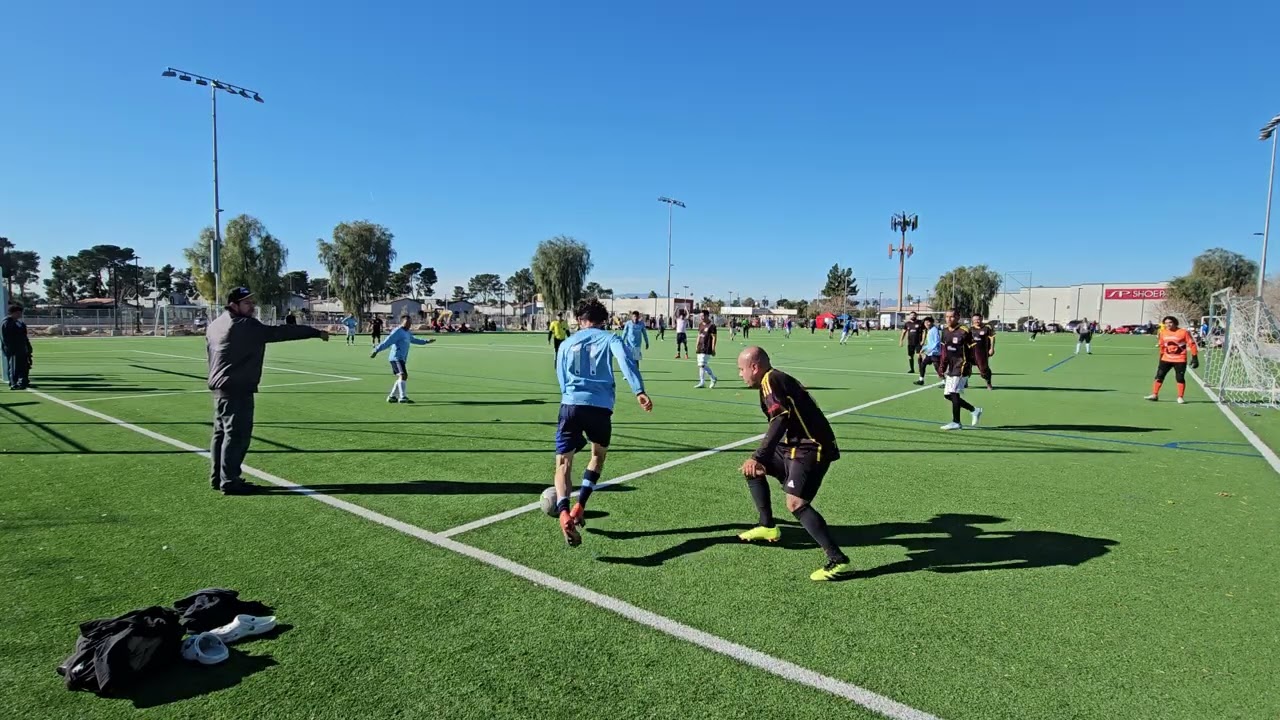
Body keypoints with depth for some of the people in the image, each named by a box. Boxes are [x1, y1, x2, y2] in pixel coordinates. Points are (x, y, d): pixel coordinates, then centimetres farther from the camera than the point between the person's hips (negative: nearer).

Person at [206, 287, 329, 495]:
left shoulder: (215, 325, 13)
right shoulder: (245, 326, -16)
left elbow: (211, 353, 20)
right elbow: (280, 332, -20)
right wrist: (316, 332, -17)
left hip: (220, 386, 10)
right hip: (237, 389, -10)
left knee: (222, 432, 17)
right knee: (237, 434, -6)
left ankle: (217, 477, 26)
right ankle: (230, 482, -4)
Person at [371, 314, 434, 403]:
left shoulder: (408, 333, 18)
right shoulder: (398, 331, -11)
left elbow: (413, 340, 38)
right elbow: (387, 342, -17)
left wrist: (426, 341, 41)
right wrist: (376, 351, -21)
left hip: (402, 359, 10)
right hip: (396, 358, -10)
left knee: (402, 377, 15)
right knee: (403, 375, -22)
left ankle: (392, 396, 25)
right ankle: (403, 397, -31)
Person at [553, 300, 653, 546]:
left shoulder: (566, 344, 20)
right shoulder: (610, 338, 12)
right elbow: (626, 362, -8)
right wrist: (639, 392, -18)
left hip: (571, 404, 1)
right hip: (601, 407, -1)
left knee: (563, 463, 2)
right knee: (598, 455, 25)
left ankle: (564, 513, -23)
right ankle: (579, 507, 16)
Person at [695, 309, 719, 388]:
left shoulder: (711, 325, -9)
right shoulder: (700, 325, 14)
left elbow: (714, 337, -10)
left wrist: (713, 349, -13)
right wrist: (697, 346, 18)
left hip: (707, 350, -8)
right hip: (700, 349, 8)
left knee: (702, 365, -11)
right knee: (705, 365, 11)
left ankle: (702, 382, -3)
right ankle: (714, 378, 24)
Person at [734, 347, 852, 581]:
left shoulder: (770, 380, -13)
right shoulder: (778, 379, 17)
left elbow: (780, 420, -27)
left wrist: (757, 457, -33)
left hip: (811, 449, -11)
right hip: (797, 445, 11)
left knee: (795, 502, -21)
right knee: (751, 469, 18)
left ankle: (838, 560, -16)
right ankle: (768, 527, 27)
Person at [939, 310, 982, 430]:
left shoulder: (964, 332, -12)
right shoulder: (945, 332, 10)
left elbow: (973, 350, -11)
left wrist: (969, 367, -14)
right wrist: (943, 367, 15)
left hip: (962, 366, -8)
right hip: (952, 368, 8)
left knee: (954, 393, -11)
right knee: (948, 394, 8)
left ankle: (956, 422, -2)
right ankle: (974, 410, 24)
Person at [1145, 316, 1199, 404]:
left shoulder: (1183, 332, -10)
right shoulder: (1163, 333, 3)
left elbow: (1192, 344, -9)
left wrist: (1194, 357, -12)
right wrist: (1161, 357, 19)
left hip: (1180, 360, -4)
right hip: (1166, 359, 4)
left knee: (1180, 378, -3)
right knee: (1159, 376, 1)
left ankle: (1180, 397, 7)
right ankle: (1154, 395, 7)